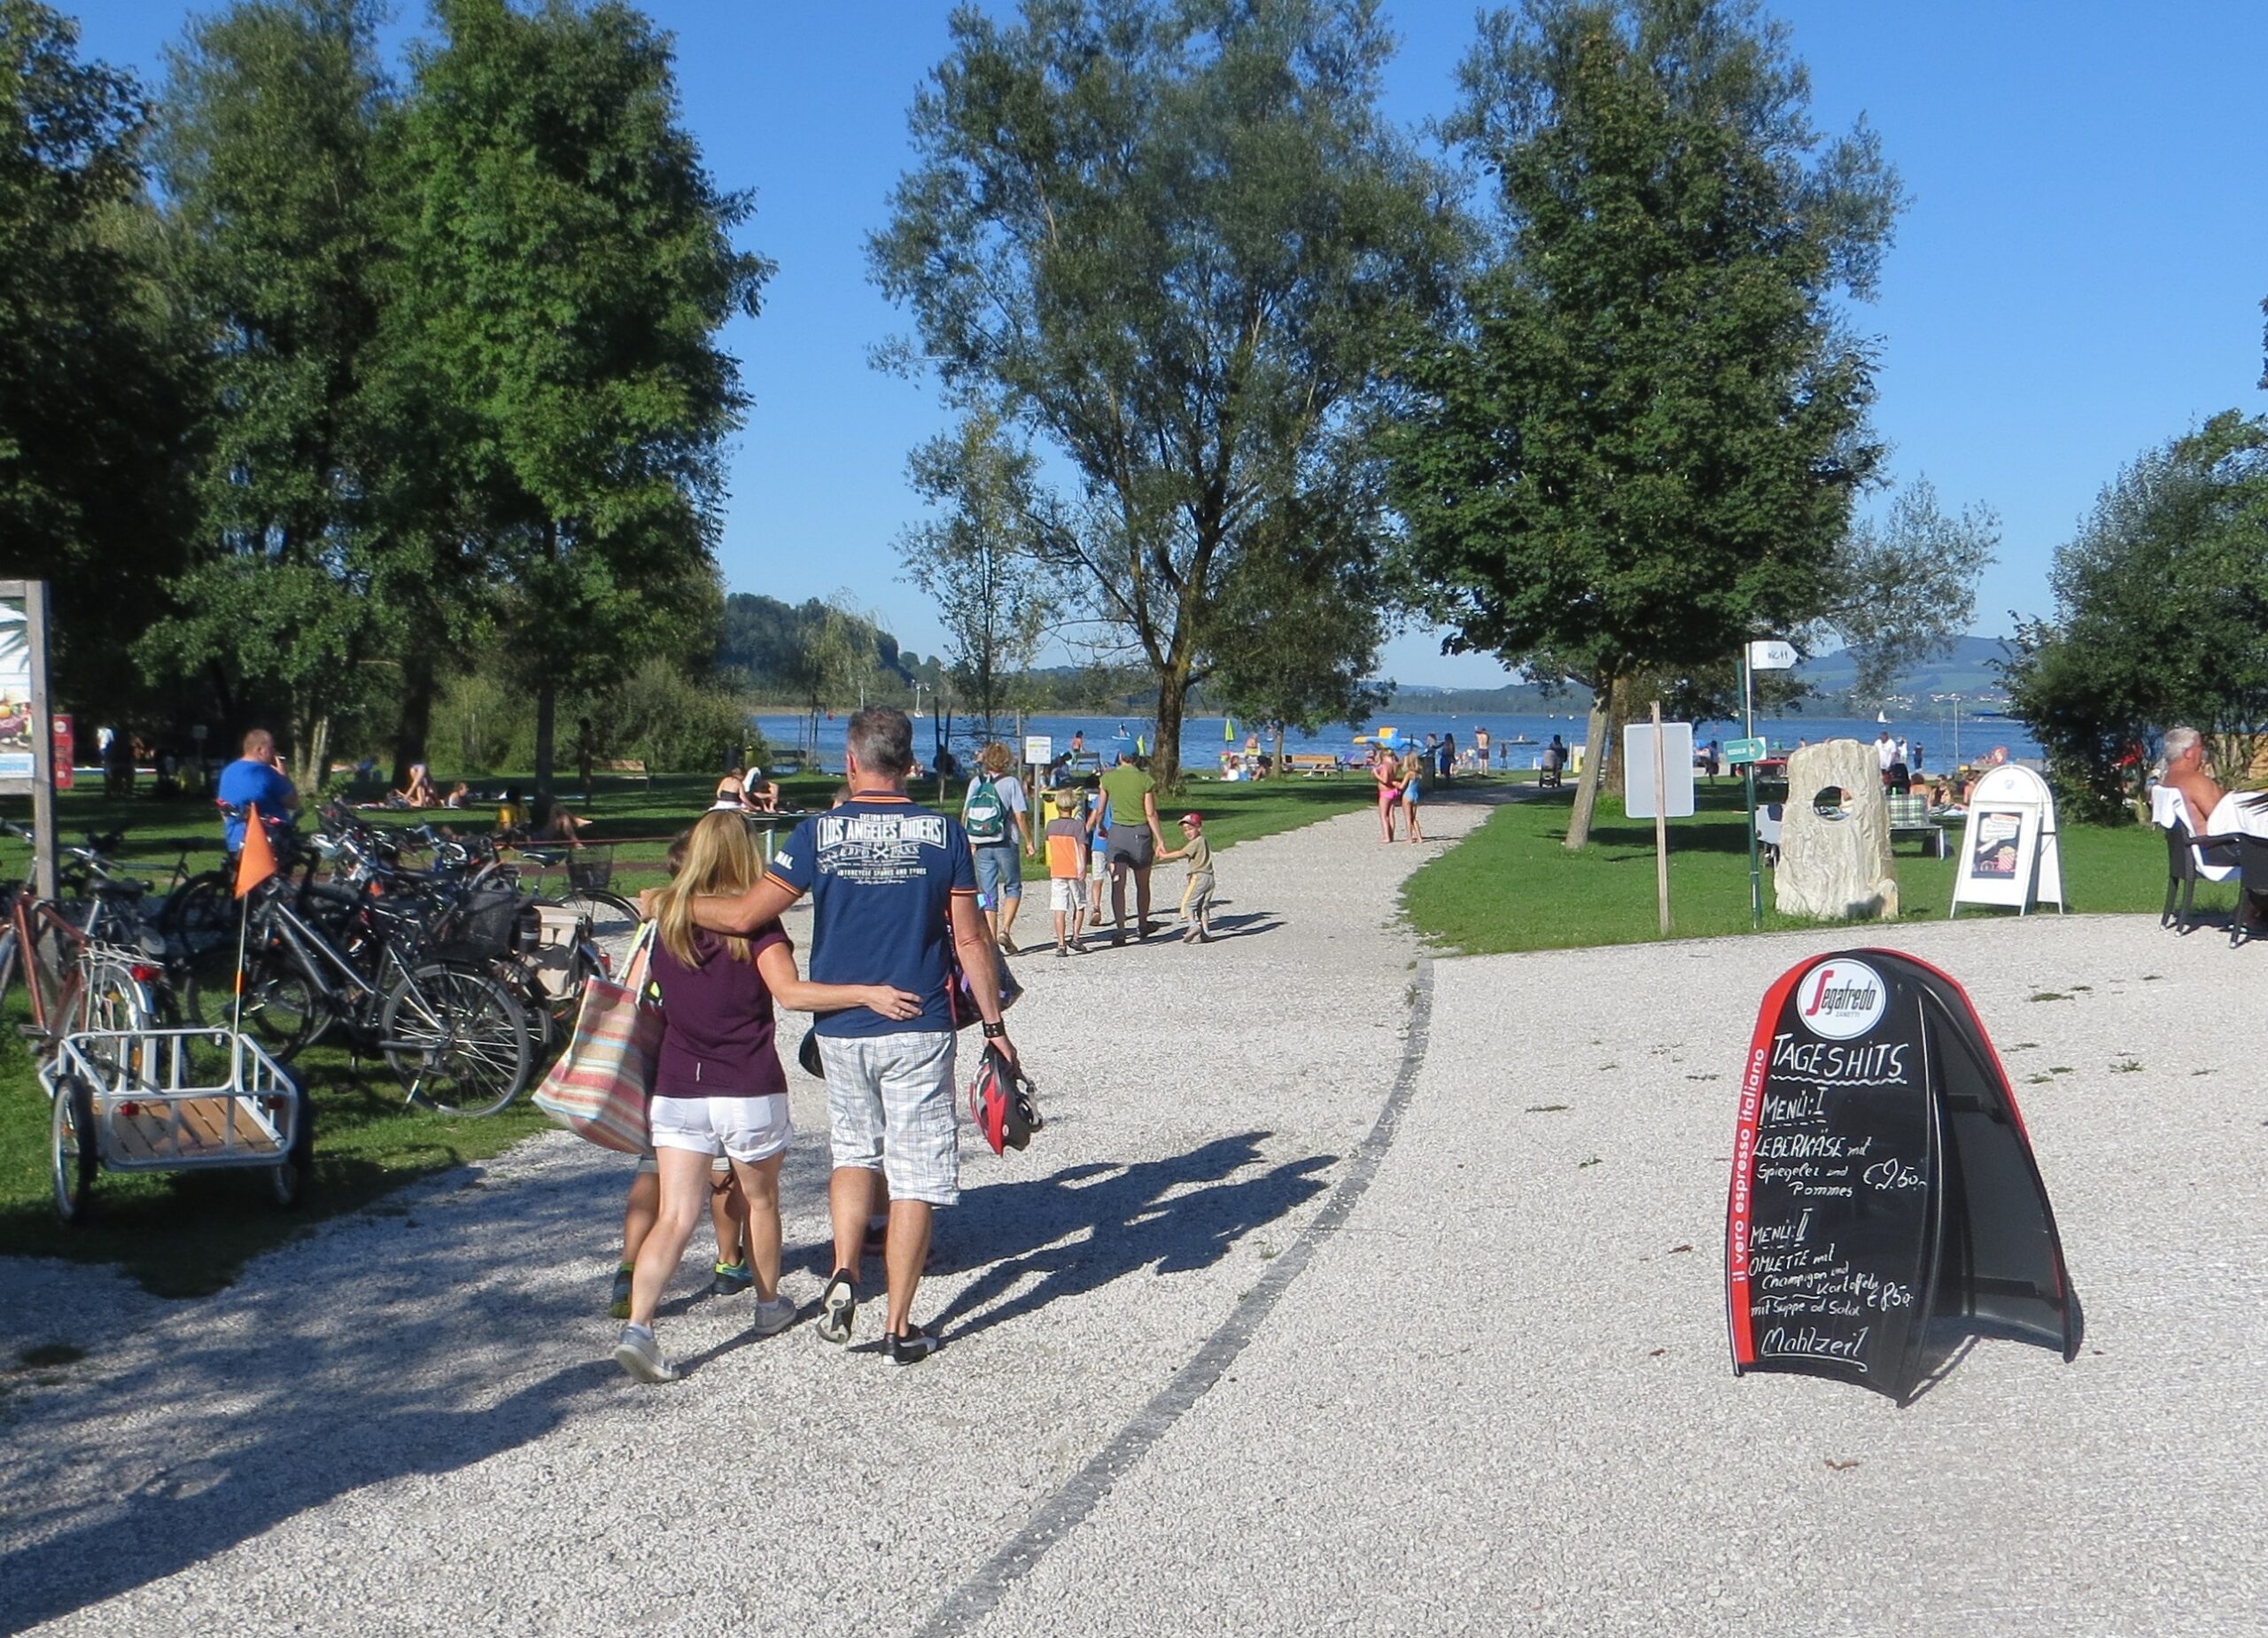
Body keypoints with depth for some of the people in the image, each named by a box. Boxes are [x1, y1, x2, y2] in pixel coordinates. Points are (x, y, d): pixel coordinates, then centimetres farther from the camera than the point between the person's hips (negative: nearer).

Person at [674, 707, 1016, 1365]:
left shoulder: (818, 833, -5)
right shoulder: (943, 832, -4)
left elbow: (744, 915, -7)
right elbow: (970, 940, -3)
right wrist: (994, 1023, 6)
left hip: (841, 1029, 1)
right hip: (919, 1029, -1)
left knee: (854, 1151, 23)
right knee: (915, 1175, 6)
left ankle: (844, 1274, 5)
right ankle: (899, 1327, 9)